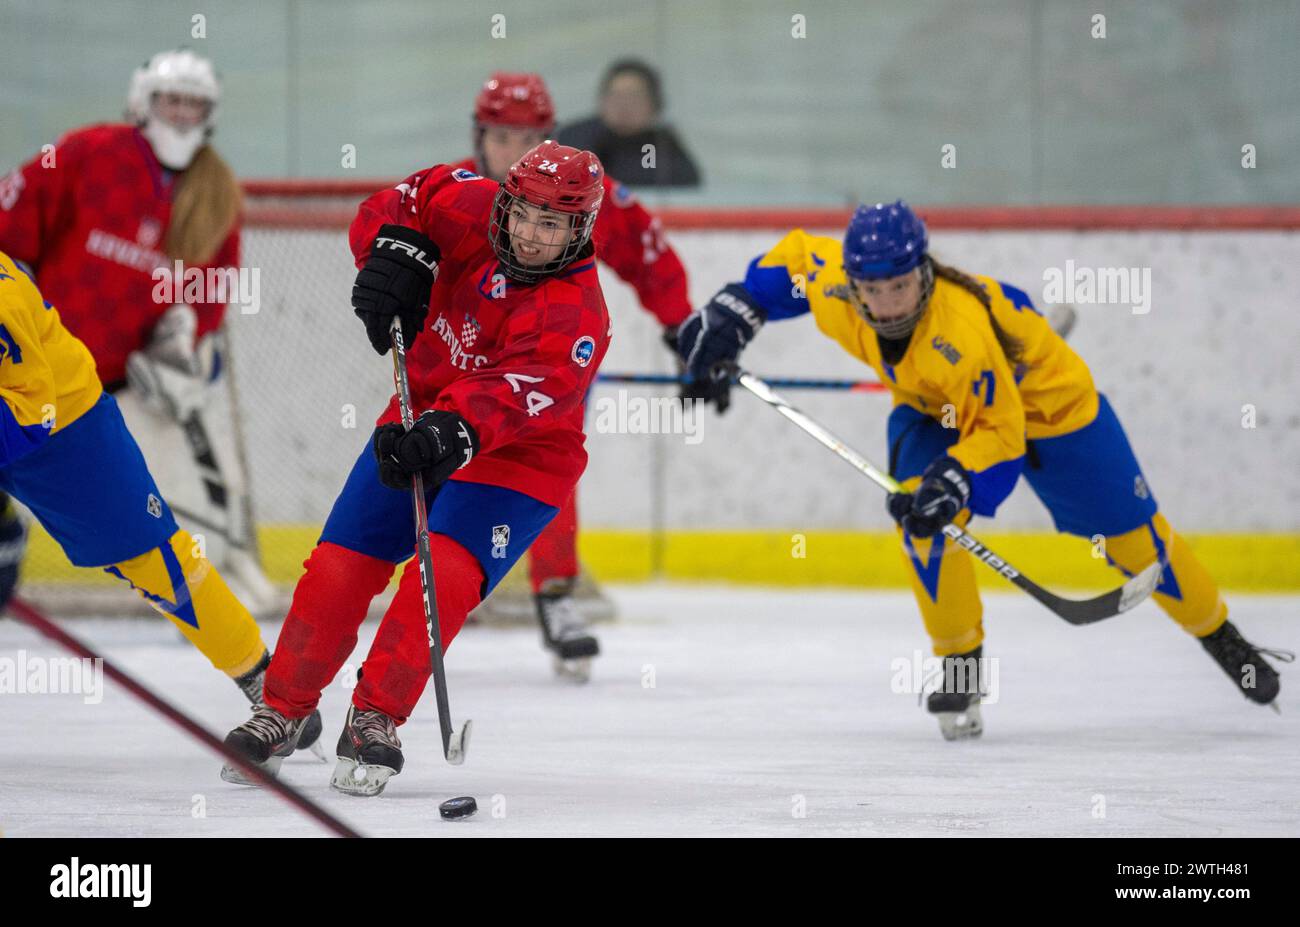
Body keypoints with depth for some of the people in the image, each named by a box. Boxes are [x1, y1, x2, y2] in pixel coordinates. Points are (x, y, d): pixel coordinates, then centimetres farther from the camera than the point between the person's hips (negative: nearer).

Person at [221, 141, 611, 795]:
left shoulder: (575, 316, -28)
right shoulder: (471, 212, -13)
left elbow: (516, 393, -42)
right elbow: (403, 206, 2)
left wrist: (453, 432, -58)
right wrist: (397, 251, -20)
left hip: (518, 456, -5)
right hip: (420, 422, 5)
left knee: (445, 574, -26)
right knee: (340, 566, -2)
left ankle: (376, 720, -13)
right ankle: (282, 710, 15)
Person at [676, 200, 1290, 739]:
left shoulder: (961, 335, -44)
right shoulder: (834, 291, -27)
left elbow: (1000, 434, -36)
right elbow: (794, 257, -4)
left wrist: (954, 482, -50)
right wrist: (730, 316, -8)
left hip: (1045, 403, -5)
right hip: (932, 409, 5)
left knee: (1131, 537, 3)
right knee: (922, 517, -23)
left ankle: (1222, 639, 25)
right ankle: (961, 666, -8)